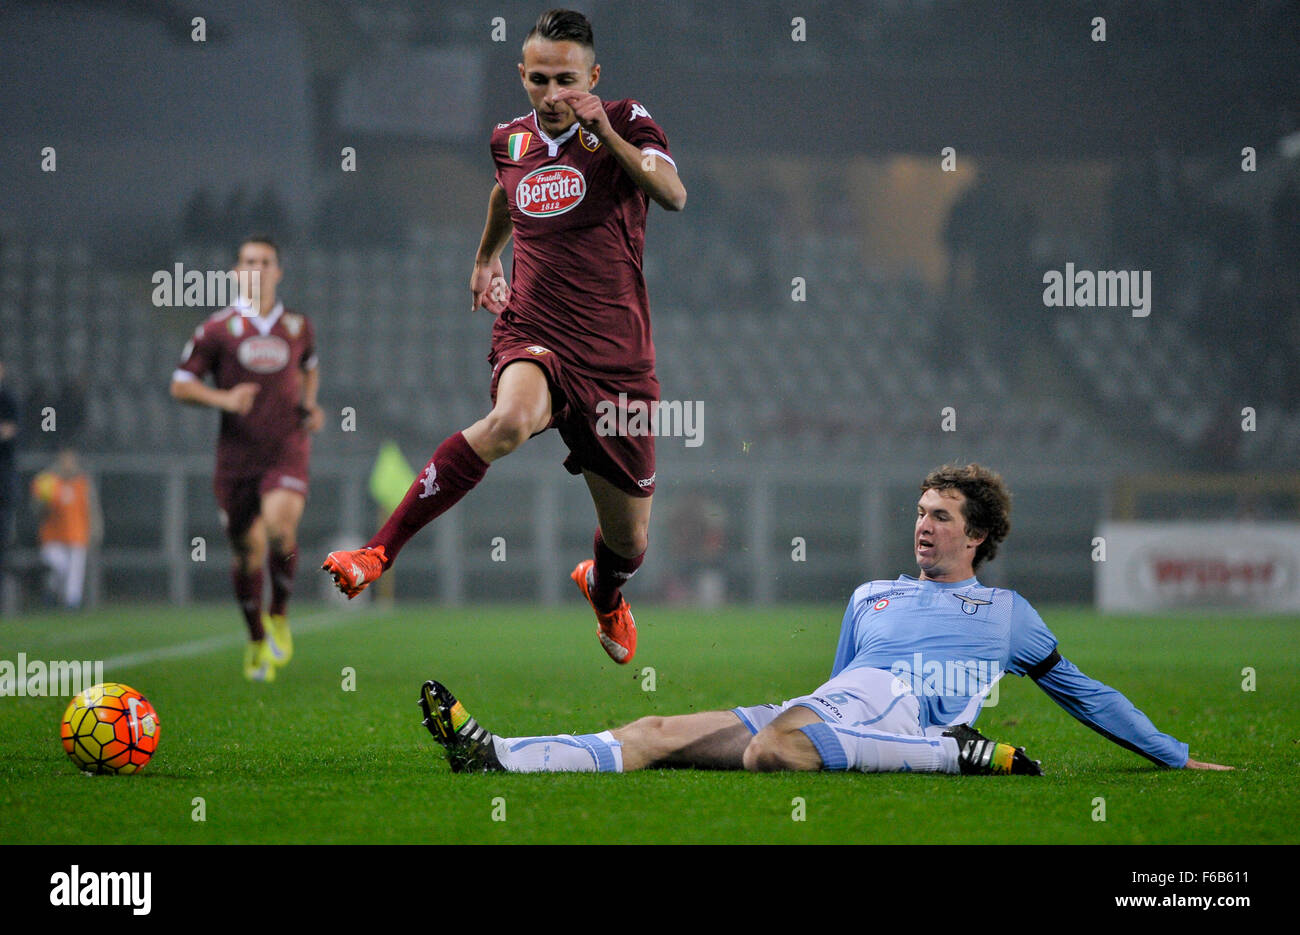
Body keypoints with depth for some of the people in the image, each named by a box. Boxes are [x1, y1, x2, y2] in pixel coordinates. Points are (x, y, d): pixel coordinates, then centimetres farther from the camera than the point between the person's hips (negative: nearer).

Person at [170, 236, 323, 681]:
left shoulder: (299, 326, 9)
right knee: (248, 549, 3)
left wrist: (309, 405, 10)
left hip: (287, 448, 0)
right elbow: (181, 385, 2)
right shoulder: (217, 329, 1)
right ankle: (257, 641, 24)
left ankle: (279, 614, -1)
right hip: (237, 454, 0)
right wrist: (223, 398, -15)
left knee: (280, 524, -25)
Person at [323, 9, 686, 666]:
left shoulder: (625, 123, -4)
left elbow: (673, 196, -24)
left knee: (629, 544, 9)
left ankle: (603, 590, 48)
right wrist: (486, 255, 44)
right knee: (510, 420, -38)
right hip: (532, 340, 1)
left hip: (617, 361, -1)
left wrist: (608, 137, -36)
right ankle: (379, 551, -34)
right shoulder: (512, 139, 8)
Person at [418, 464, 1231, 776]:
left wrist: (1174, 755, 25)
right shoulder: (872, 595, 34)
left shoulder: (1007, 613, 23)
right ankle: (492, 753, -27)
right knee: (654, 736, -14)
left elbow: (1083, 692, 27)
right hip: (835, 706, 5)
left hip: (906, 711, -5)